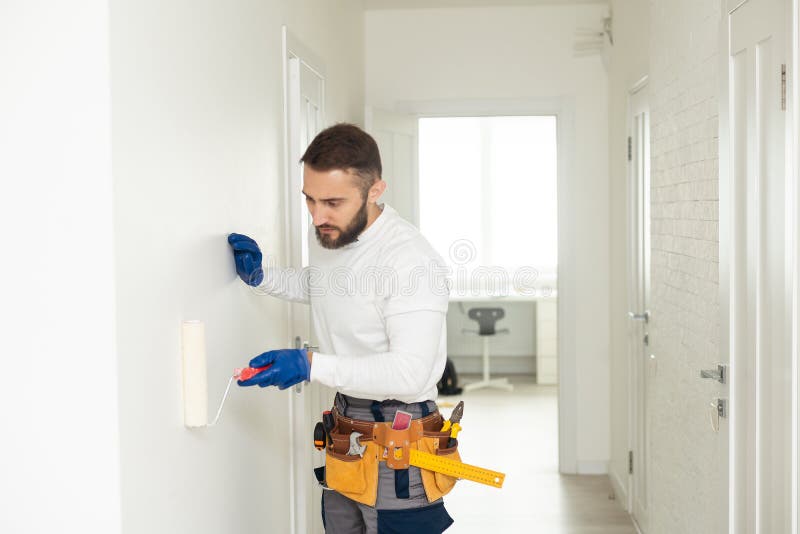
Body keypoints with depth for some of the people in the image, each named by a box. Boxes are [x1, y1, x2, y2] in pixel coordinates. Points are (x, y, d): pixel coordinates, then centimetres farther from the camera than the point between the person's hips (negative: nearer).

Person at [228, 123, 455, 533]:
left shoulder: (411, 260, -26)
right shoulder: (324, 235, 2)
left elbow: (410, 373, -29)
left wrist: (312, 366, -33)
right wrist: (259, 277, 10)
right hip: (346, 420, 8)